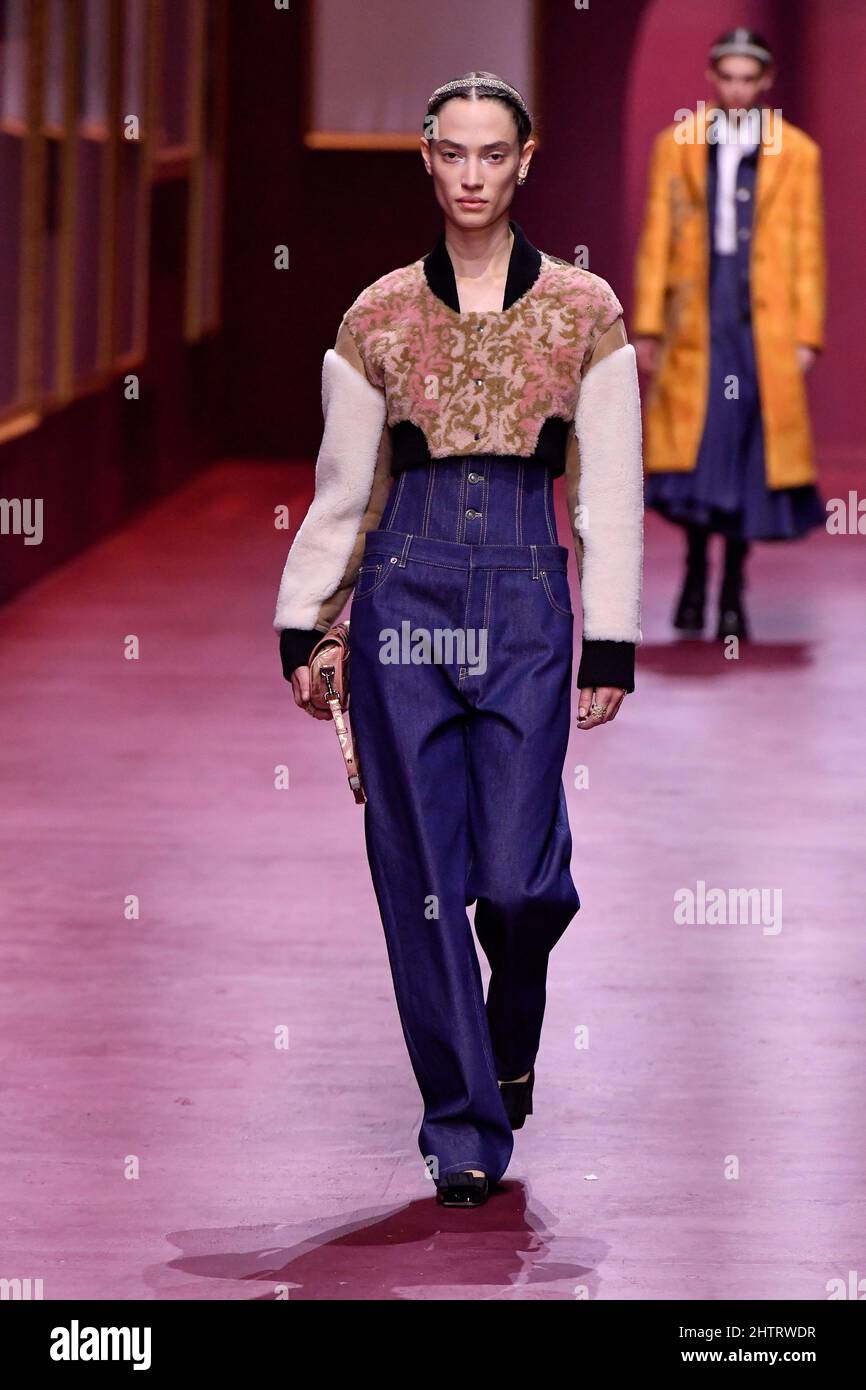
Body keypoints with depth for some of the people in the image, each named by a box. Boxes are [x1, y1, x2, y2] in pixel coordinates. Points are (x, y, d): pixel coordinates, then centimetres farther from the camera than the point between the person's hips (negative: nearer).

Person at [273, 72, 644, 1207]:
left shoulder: (584, 311, 4)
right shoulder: (380, 316, 6)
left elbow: (610, 491, 4)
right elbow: (342, 487, 12)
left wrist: (612, 644, 0)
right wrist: (299, 627, 9)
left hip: (526, 599, -1)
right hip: (405, 591, 1)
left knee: (518, 876, -7)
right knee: (423, 874, -1)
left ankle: (514, 1023, 29)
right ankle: (464, 1127, 8)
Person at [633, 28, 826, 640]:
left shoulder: (796, 153, 5)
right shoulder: (677, 144, 7)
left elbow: (808, 250, 5)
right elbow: (657, 239, 7)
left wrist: (807, 334, -1)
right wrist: (648, 325, 3)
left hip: (764, 324, 0)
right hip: (696, 320, 0)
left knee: (749, 449, 1)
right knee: (693, 446, -4)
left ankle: (734, 590, 11)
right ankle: (696, 572, 14)